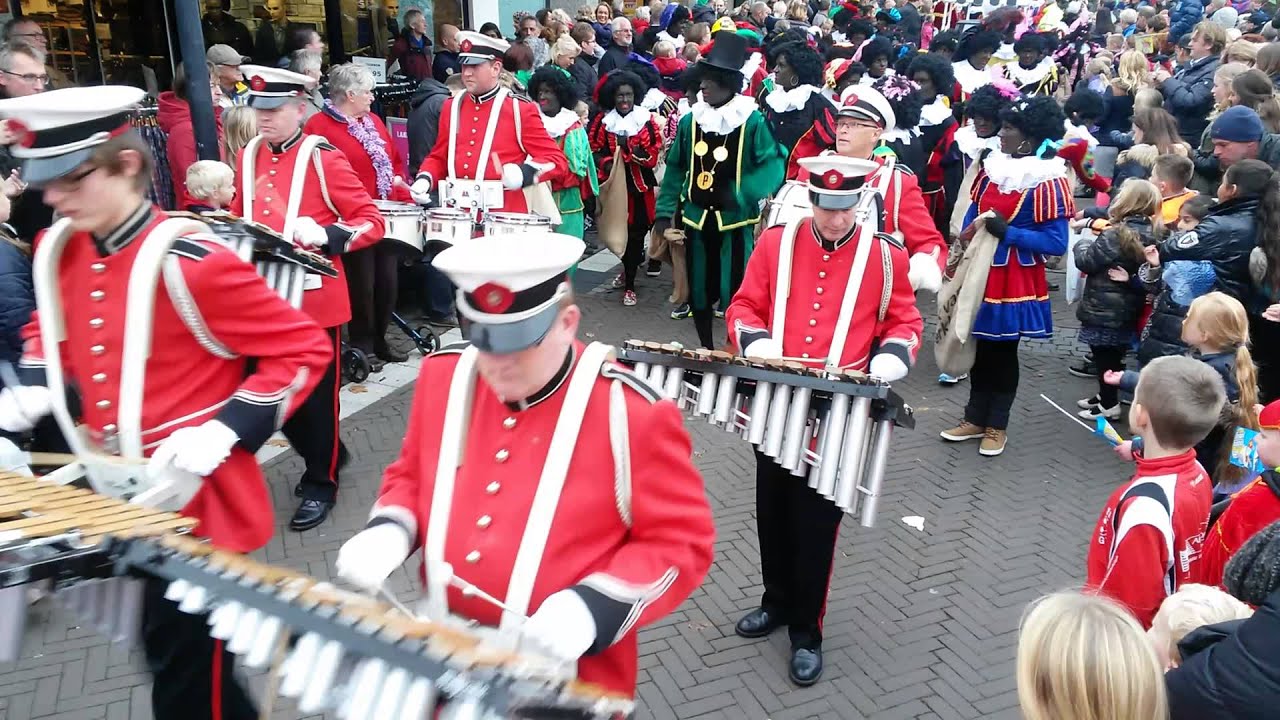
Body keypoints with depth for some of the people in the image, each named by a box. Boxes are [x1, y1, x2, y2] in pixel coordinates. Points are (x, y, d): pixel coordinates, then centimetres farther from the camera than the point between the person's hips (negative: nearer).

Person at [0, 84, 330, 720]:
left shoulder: (192, 264, -22)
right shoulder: (62, 250, 1)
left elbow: (305, 349, -18)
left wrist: (221, 434, -25)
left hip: (193, 504, -7)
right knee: (165, 658, 23)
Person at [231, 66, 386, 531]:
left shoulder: (323, 157, -9)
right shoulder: (248, 156, 8)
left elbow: (372, 222, -10)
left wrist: (325, 235, -26)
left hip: (314, 298, -6)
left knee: (316, 393, 6)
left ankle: (320, 483, 24)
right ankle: (326, 455, 37)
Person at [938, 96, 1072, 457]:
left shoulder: (1047, 181, -16)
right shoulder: (993, 166, 2)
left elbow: (1057, 243, -17)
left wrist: (1007, 232, -23)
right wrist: (965, 237, -5)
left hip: (1014, 282, -6)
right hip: (980, 273, 6)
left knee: (1003, 350, 8)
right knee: (980, 346, 14)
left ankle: (997, 426, 24)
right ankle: (975, 418, 28)